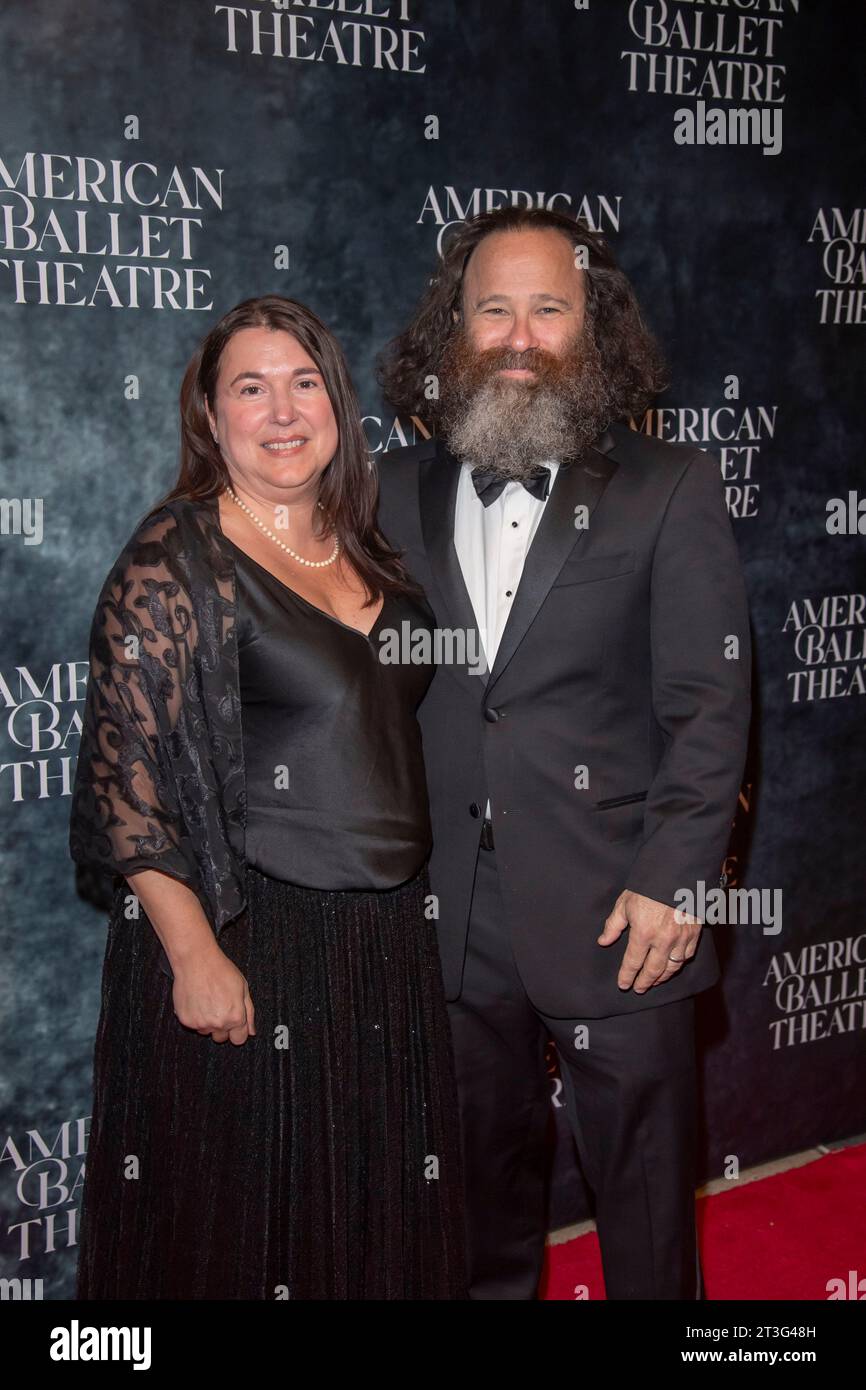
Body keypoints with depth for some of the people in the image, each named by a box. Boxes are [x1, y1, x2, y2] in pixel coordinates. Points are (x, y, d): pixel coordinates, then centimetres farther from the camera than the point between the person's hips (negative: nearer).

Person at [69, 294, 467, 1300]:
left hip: (386, 940, 7)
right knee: (242, 1224, 8)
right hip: (247, 950, -6)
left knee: (376, 1215, 19)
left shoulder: (366, 551, 9)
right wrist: (195, 954, -20)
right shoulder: (174, 563, -12)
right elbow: (126, 779, -16)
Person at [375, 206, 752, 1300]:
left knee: (643, 1190, 10)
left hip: (617, 919, -3)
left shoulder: (669, 490, -3)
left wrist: (671, 880, -11)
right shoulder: (400, 492, 7)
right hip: (453, 921, 3)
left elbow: (709, 703, -6)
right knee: (482, 1176, 19)